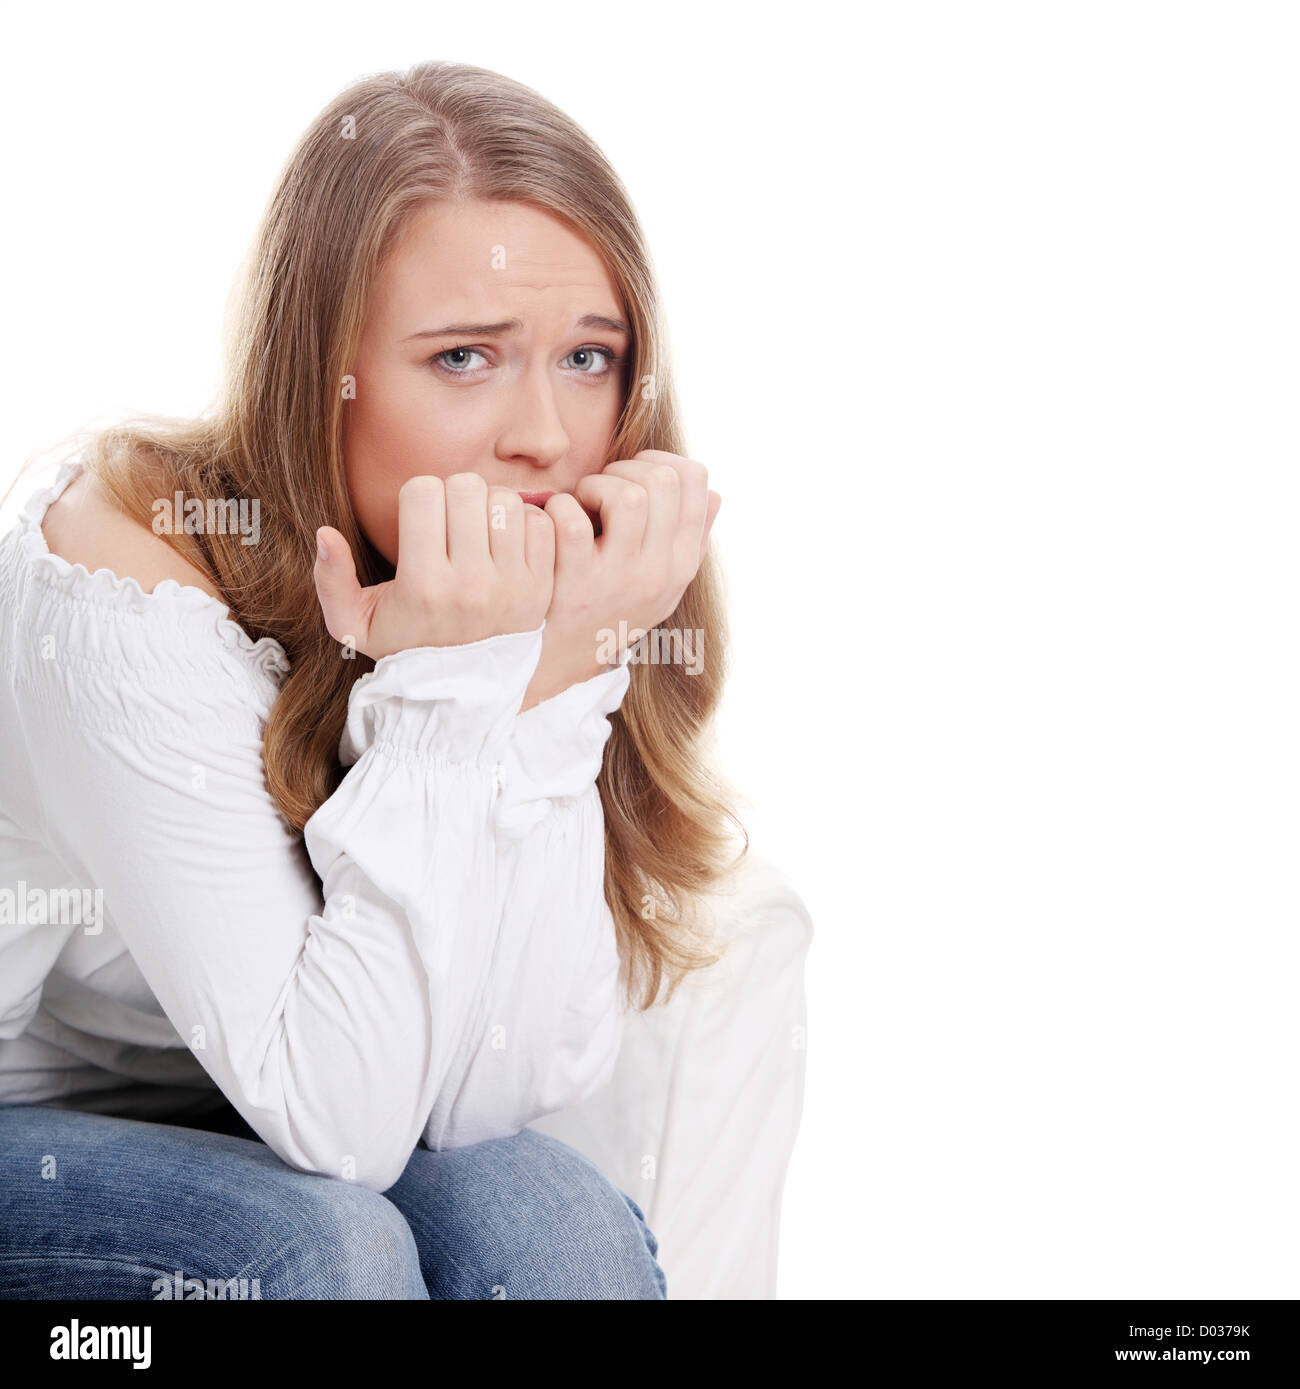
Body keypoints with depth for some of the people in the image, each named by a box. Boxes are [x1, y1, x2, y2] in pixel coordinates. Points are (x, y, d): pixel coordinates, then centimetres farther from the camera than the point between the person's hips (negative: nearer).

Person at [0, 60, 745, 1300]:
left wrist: (558, 665, -28)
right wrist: (456, 685, -33)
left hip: (239, 1138, 4)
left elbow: (499, 1093, -20)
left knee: (555, 1215, -23)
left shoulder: (529, 593, -12)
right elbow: (338, 1120, -29)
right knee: (329, 1243, -29)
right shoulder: (126, 591, -27)